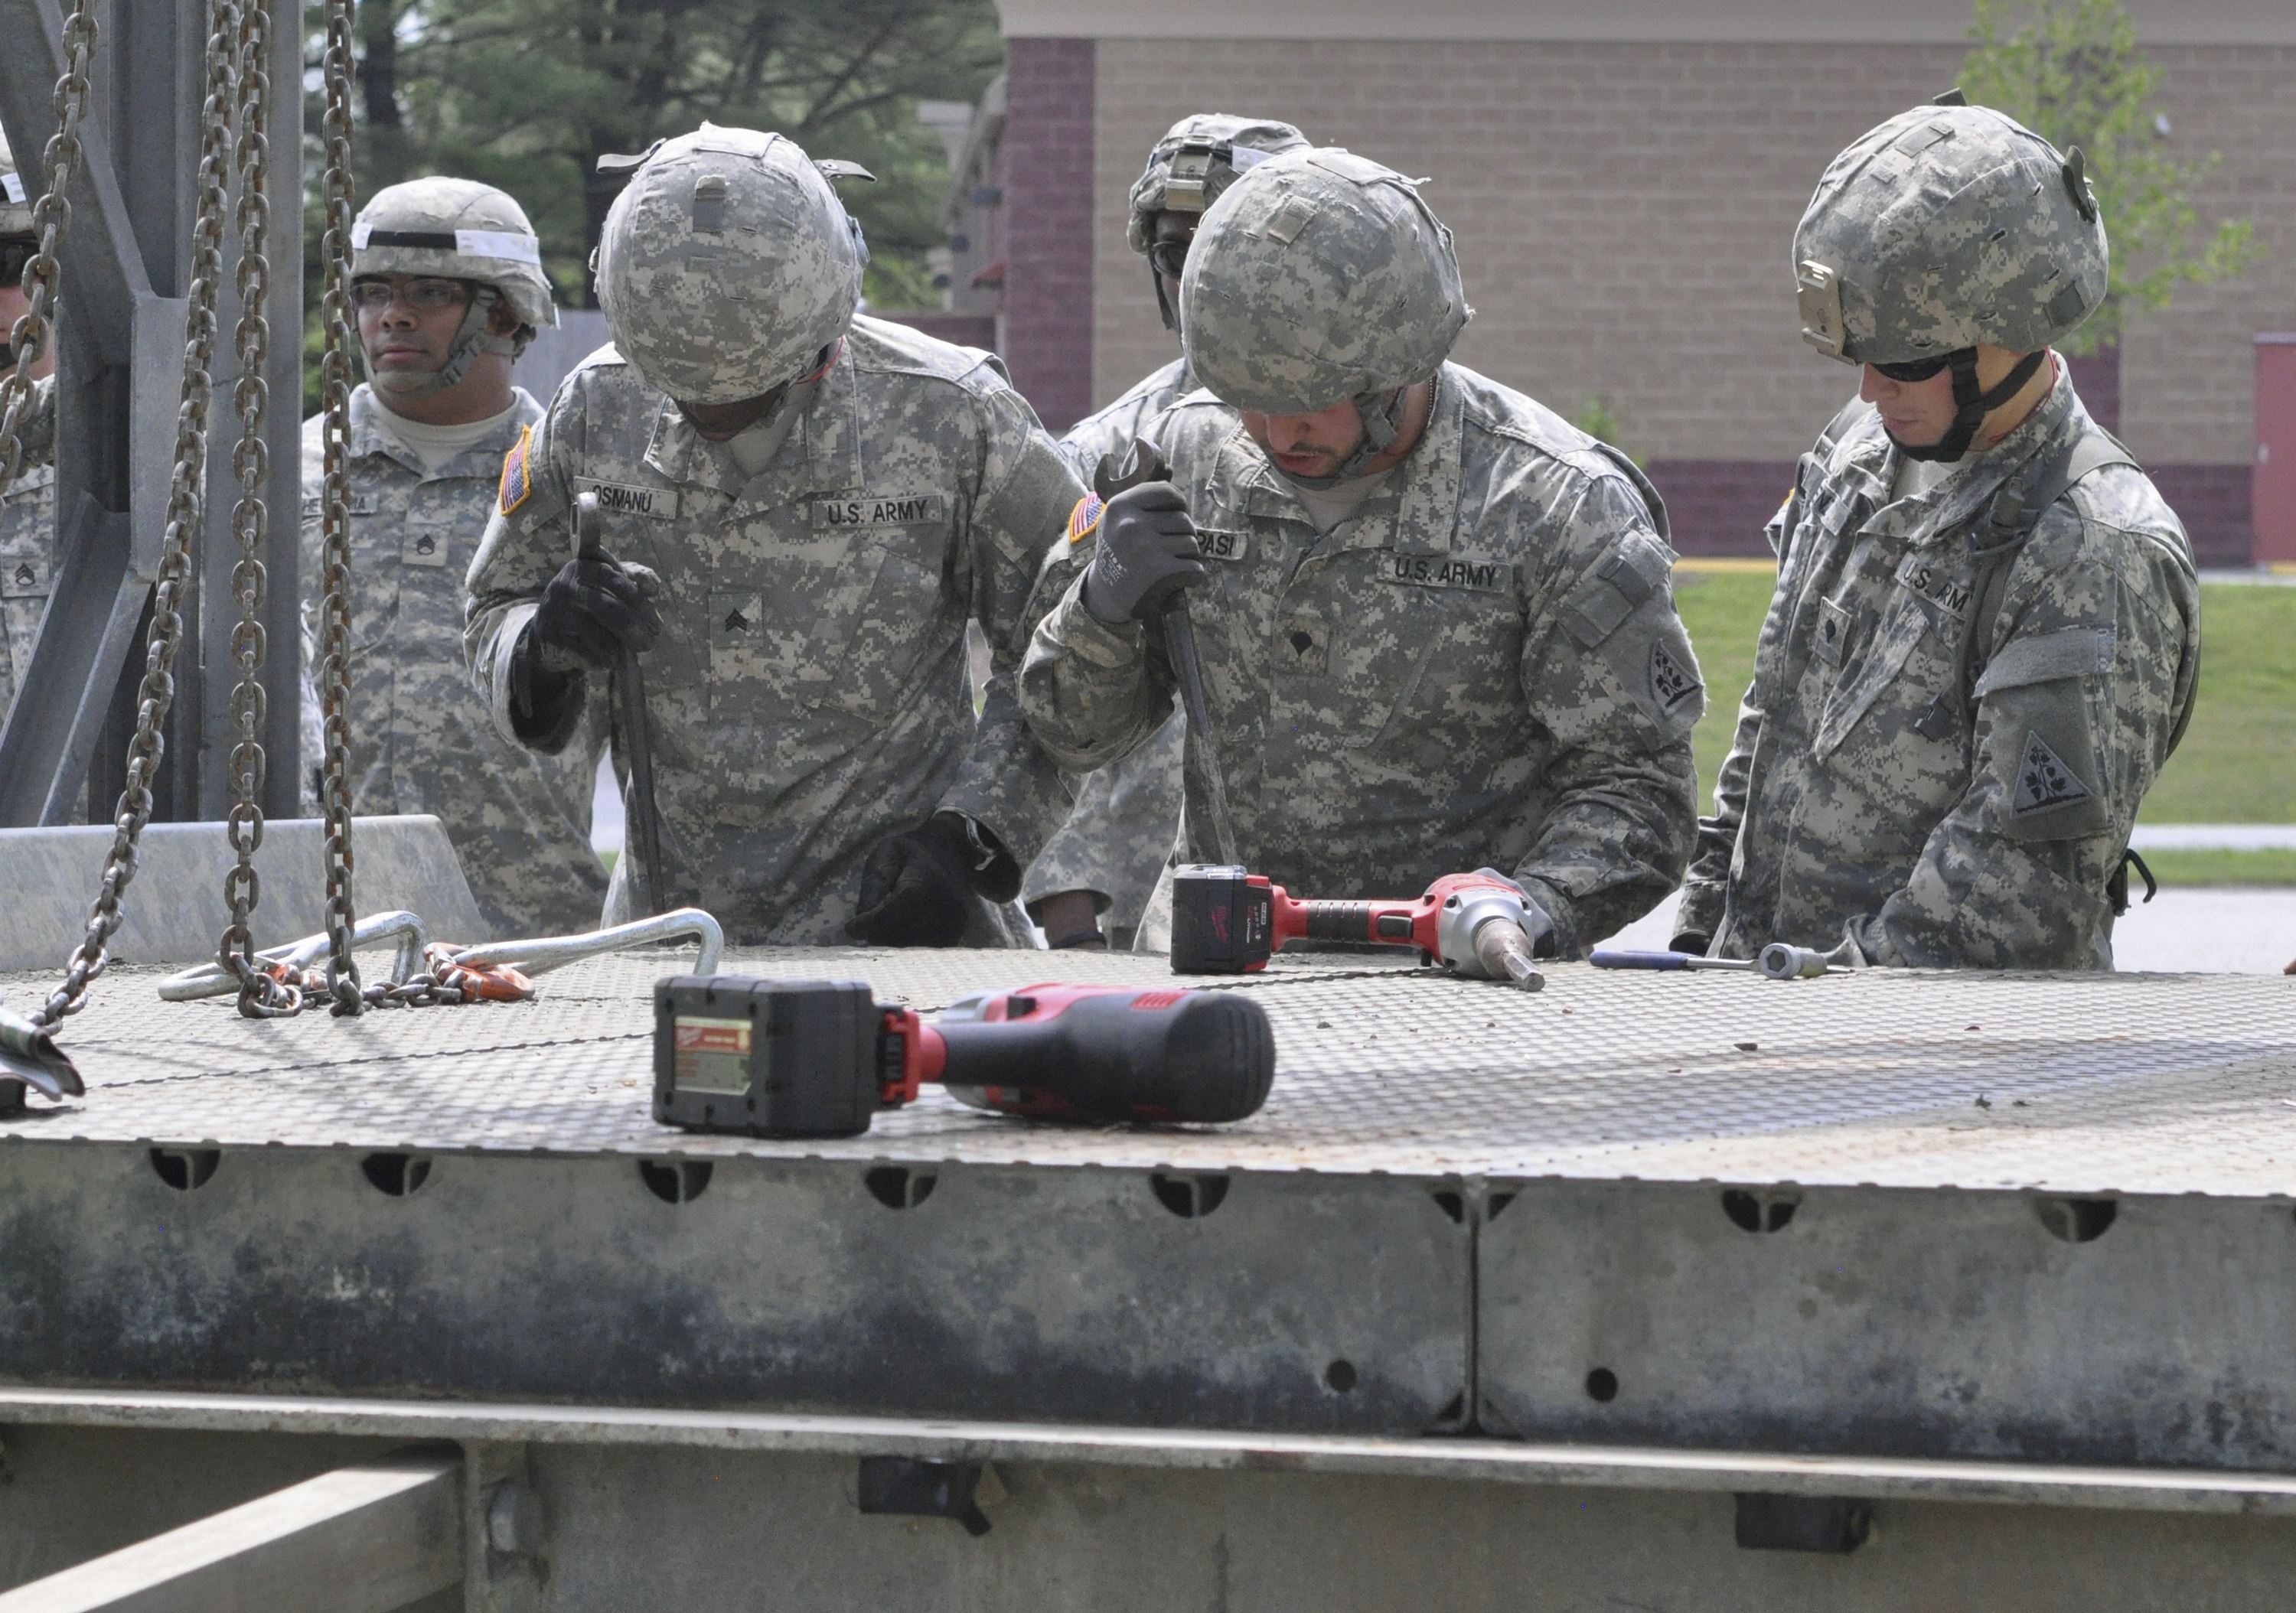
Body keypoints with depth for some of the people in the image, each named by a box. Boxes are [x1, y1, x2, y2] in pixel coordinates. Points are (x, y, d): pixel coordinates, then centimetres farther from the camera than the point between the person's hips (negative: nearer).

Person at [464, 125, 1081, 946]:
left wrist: (970, 839, -8)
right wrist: (547, 647, -9)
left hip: (894, 919, -3)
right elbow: (492, 626, 15)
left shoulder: (949, 416, -5)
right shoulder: (596, 410, 3)